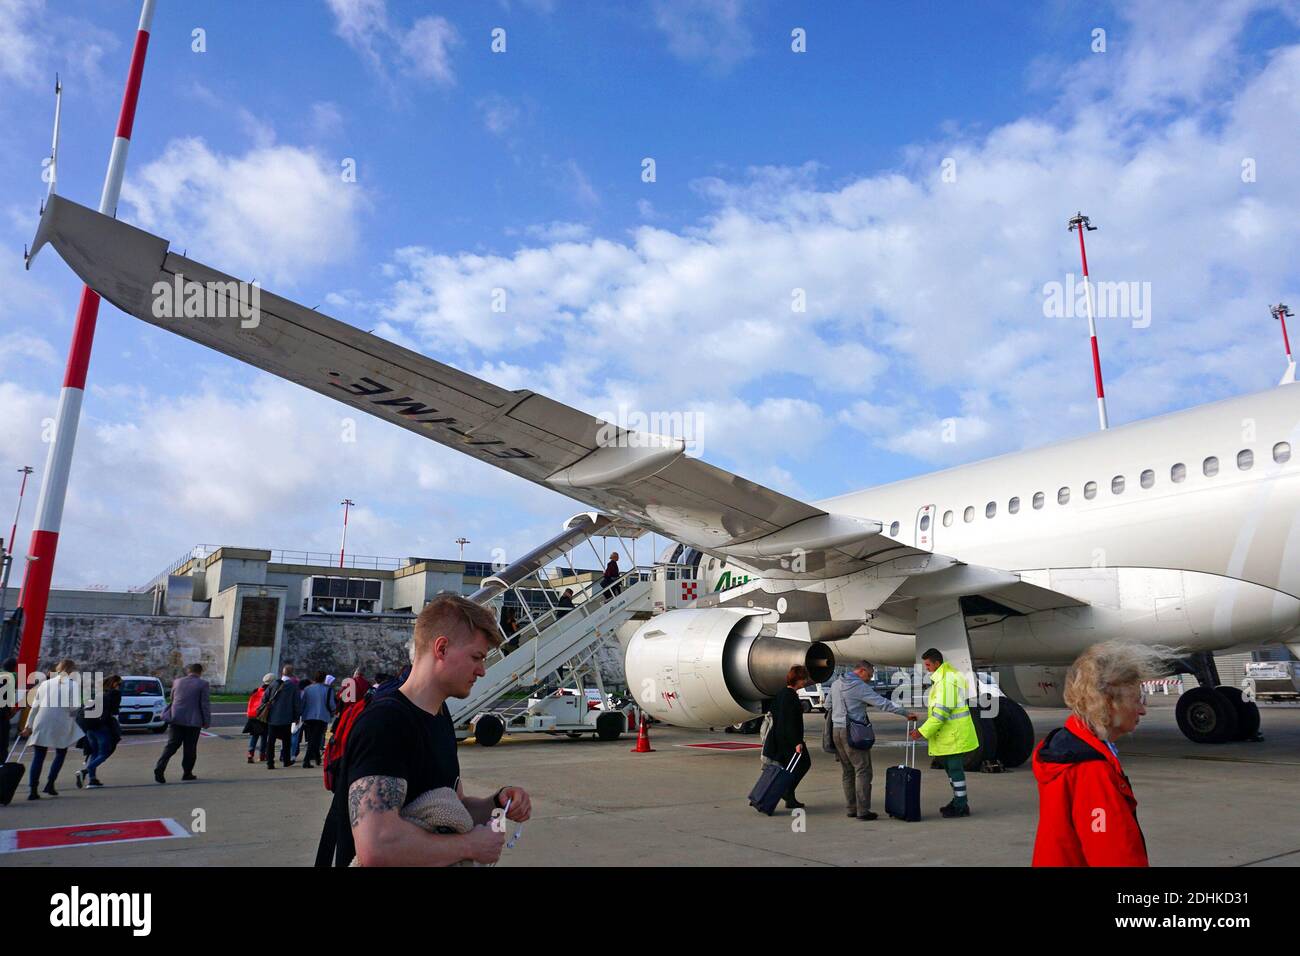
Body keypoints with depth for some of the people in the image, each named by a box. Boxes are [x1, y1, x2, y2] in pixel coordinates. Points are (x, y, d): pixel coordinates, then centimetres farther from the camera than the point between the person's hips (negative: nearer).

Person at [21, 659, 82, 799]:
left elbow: (34, 706, 11)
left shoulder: (45, 684, 13)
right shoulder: (74, 685, -1)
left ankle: (33, 791, -1)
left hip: (41, 724, 3)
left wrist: (29, 725, 16)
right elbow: (74, 707, -9)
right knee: (61, 753, 16)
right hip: (61, 724, -3)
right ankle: (50, 784, 7)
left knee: (38, 757, 5)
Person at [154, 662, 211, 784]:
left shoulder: (177, 681, 7)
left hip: (176, 719, 3)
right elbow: (205, 704, -7)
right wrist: (207, 722, 0)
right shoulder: (202, 684, -6)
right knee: (190, 748, 8)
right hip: (193, 720, -3)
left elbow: (172, 699, 18)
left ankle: (159, 768, -11)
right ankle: (187, 773, 13)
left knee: (171, 745, 6)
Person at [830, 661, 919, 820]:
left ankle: (851, 808, 15)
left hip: (836, 729, 8)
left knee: (847, 771, 13)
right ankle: (863, 810, -4)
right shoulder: (859, 686, -11)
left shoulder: (835, 684, 12)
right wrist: (906, 713, -11)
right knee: (863, 770, -2)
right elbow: (883, 703, -15)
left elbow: (828, 705, 16)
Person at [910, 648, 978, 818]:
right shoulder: (947, 675, 13)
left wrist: (923, 732, -22)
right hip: (949, 734, 11)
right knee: (951, 767, 18)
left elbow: (942, 711, -24)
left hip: (953, 734, -11)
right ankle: (959, 802, 28)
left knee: (955, 768, -2)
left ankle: (961, 807, 7)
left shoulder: (946, 680, -21)